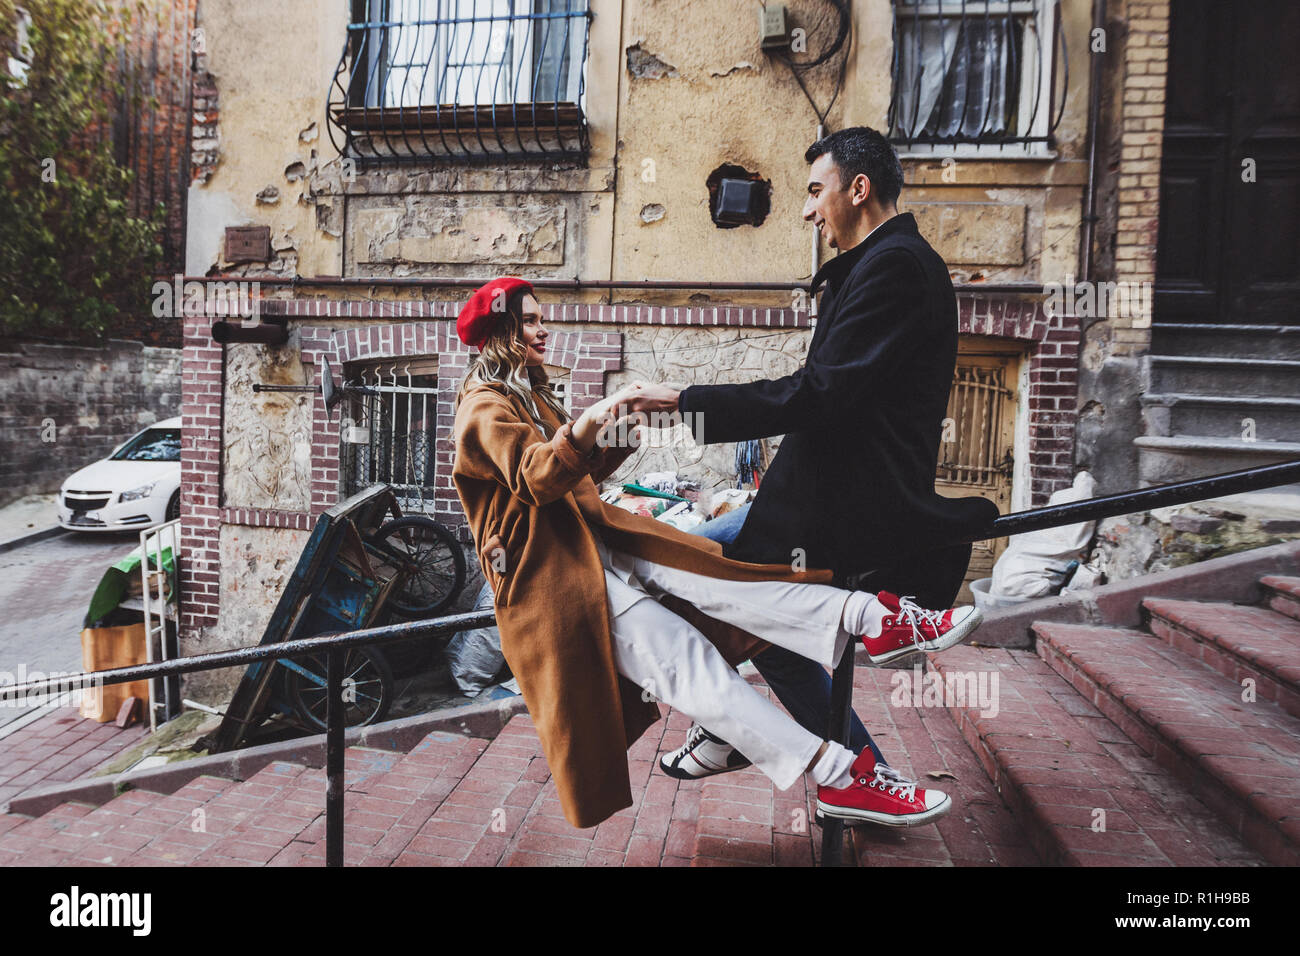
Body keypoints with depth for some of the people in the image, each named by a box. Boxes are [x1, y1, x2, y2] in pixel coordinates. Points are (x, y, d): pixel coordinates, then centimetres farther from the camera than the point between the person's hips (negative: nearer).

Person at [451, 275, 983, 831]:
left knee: (711, 580, -15)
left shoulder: (530, 395, 23)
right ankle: (840, 778, -26)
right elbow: (538, 477, -25)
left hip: (595, 542, 8)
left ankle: (871, 618, -27)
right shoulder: (485, 410, -6)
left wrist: (623, 438, 11)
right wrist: (595, 416, -38)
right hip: (556, 577, -8)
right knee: (688, 660, -20)